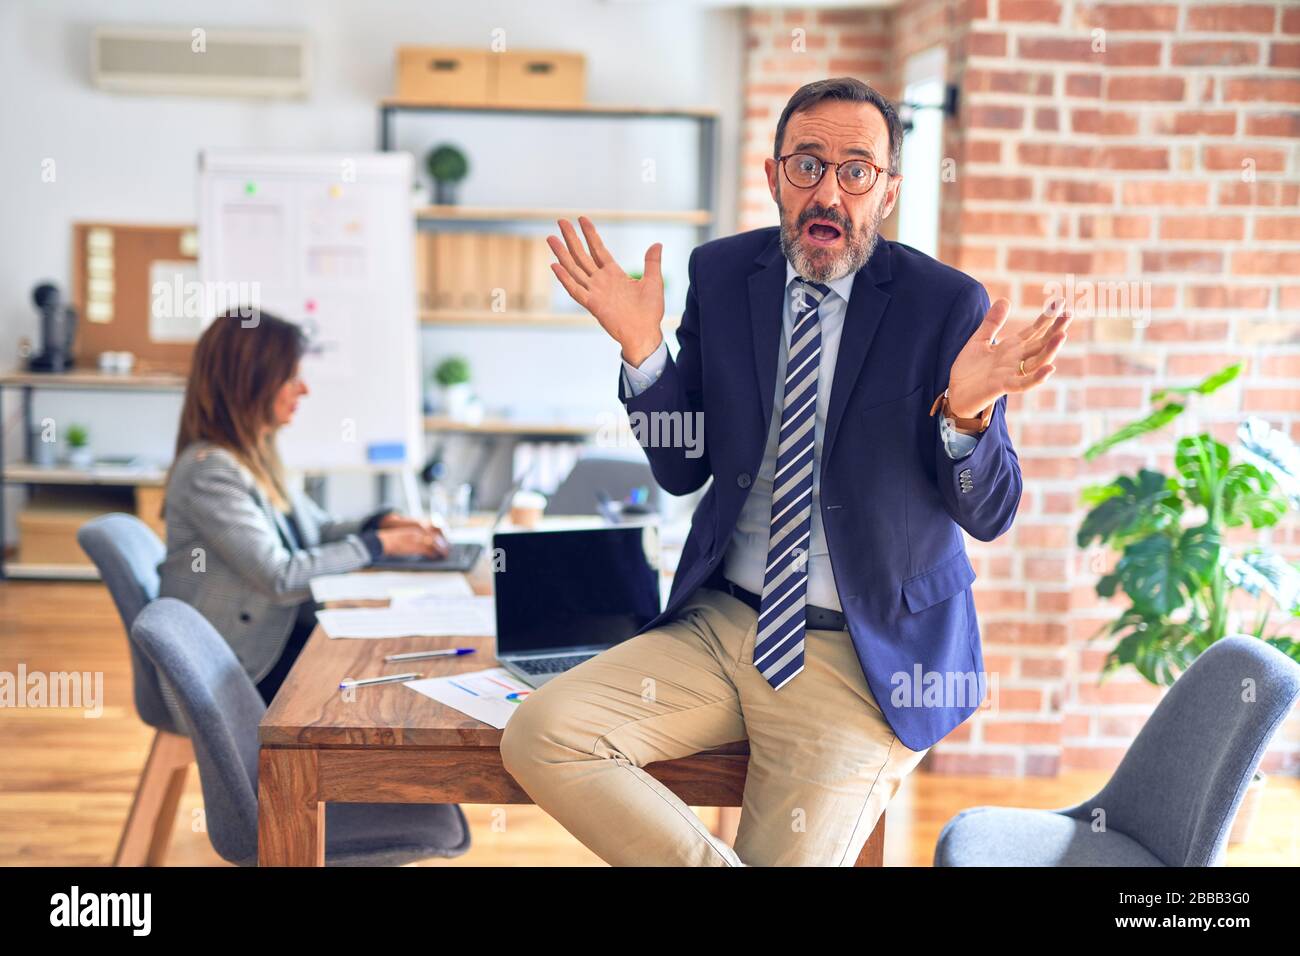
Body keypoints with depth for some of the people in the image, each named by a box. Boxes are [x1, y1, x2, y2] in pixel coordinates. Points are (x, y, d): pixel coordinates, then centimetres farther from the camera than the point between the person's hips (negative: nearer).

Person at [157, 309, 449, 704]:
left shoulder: (255, 455, 8)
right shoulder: (209, 472, -20)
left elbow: (317, 529, 16)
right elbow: (282, 578, -23)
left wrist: (384, 523, -3)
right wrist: (378, 544, -14)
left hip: (282, 633, 8)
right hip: (244, 667, -8)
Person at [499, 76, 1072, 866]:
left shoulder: (948, 306, -9)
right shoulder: (722, 274, 1)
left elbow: (988, 517, -6)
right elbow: (682, 469, 5)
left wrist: (967, 412, -27)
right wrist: (641, 347, -12)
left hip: (866, 658, -3)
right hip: (722, 621, 4)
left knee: (789, 853, -13)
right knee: (539, 736, -14)